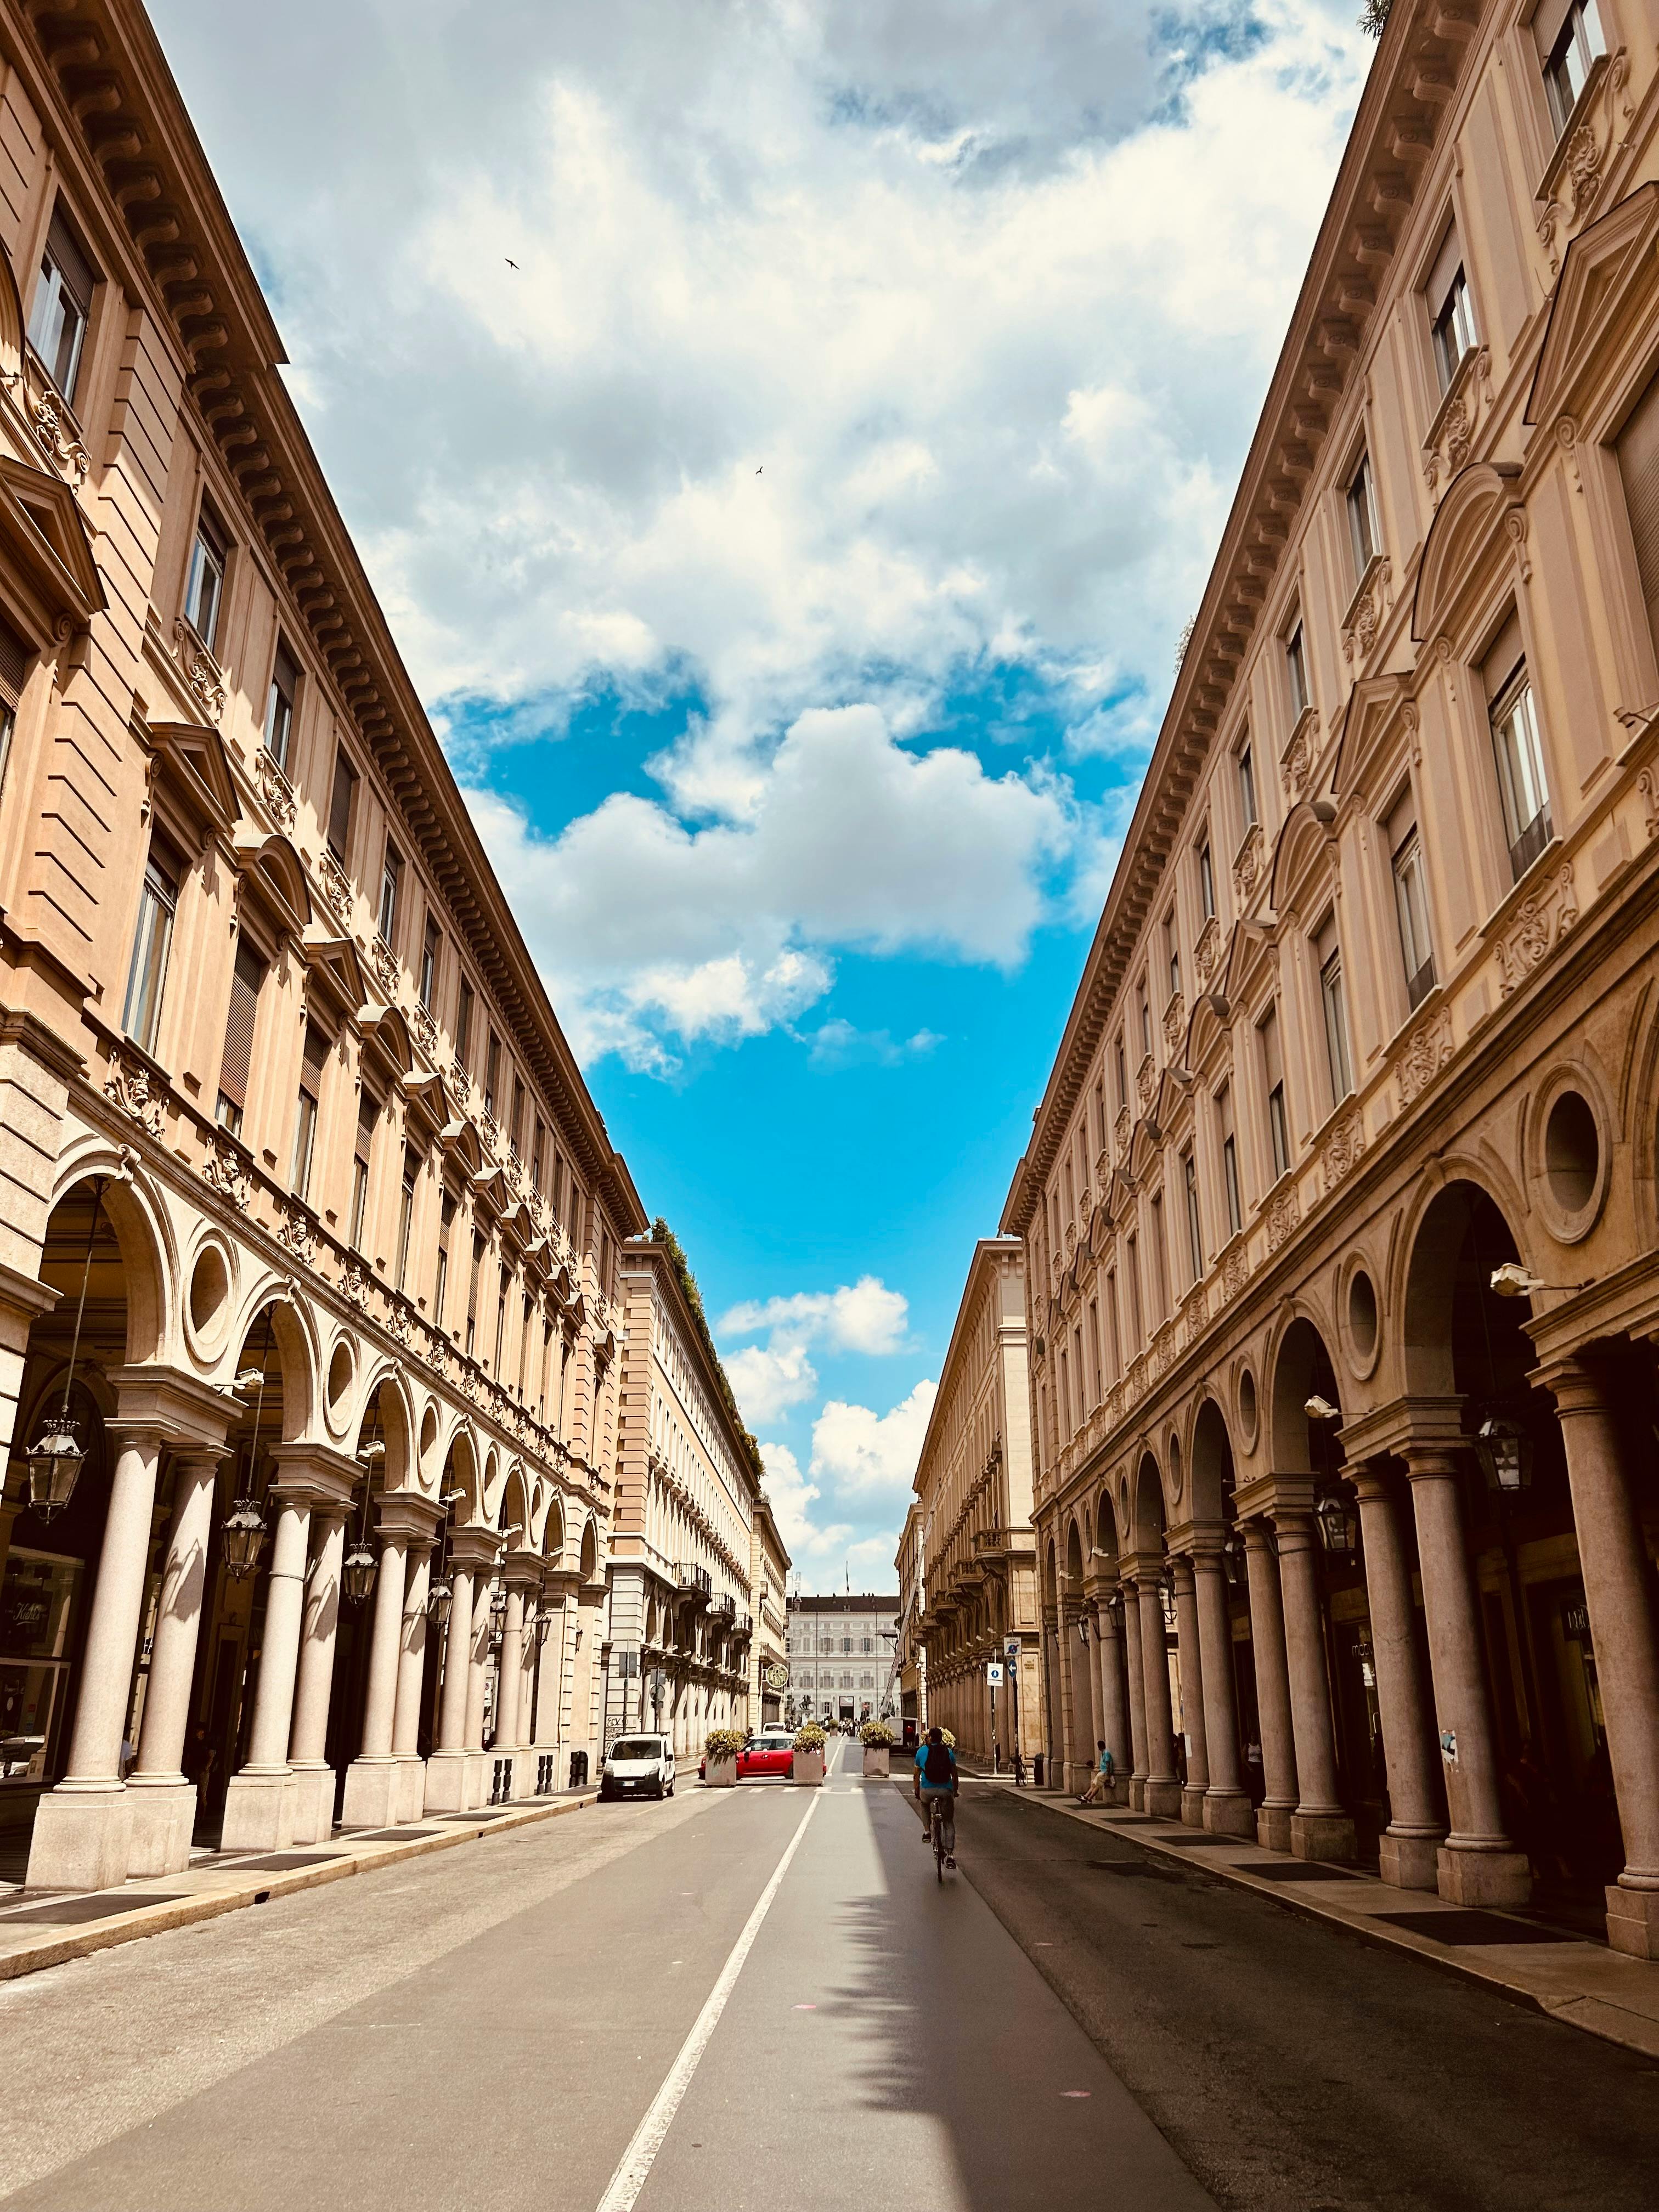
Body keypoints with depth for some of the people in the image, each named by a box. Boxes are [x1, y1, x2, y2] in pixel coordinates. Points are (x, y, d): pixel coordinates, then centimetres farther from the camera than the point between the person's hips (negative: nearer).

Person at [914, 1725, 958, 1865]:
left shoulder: (922, 1751, 7)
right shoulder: (949, 1752, 9)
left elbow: (917, 1775, 12)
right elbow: (954, 1775, 14)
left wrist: (917, 1793, 22)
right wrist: (955, 1791, 27)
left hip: (927, 1790, 0)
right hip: (946, 1791, 0)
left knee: (924, 1804, 36)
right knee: (949, 1824, 13)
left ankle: (927, 1831, 22)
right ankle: (950, 1854, 0)